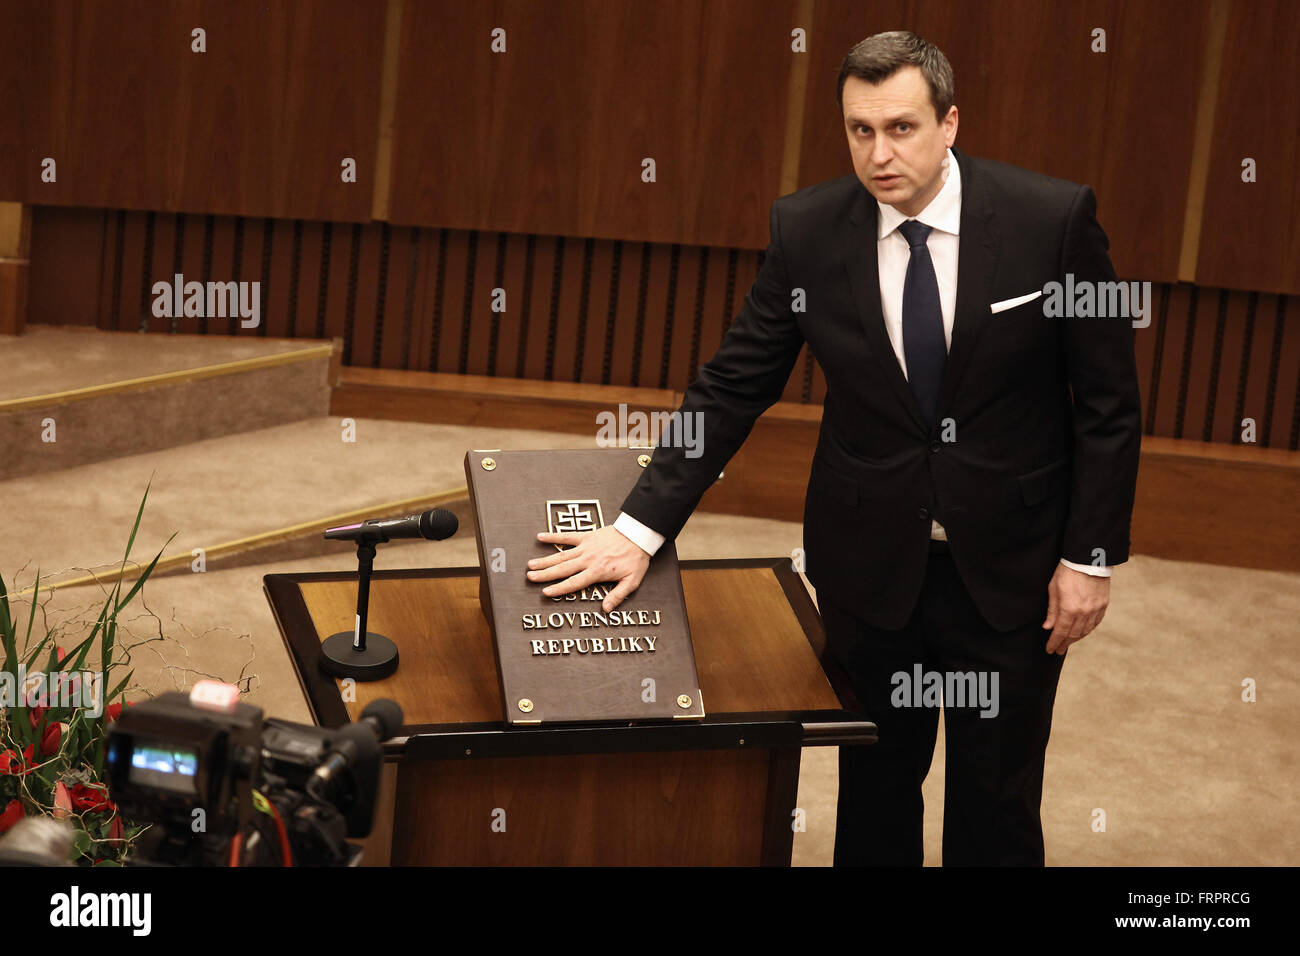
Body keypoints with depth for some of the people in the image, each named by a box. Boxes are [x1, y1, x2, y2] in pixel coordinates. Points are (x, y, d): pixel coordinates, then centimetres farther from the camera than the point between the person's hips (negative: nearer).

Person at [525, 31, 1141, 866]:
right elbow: (732, 388, -4)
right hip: (870, 567, 2)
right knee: (876, 783, 15)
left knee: (997, 805, 11)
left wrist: (1091, 555, -8)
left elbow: (1108, 403, -7)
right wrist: (641, 529, -11)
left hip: (1010, 569, -1)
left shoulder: (1054, 218, -14)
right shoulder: (808, 231, -9)